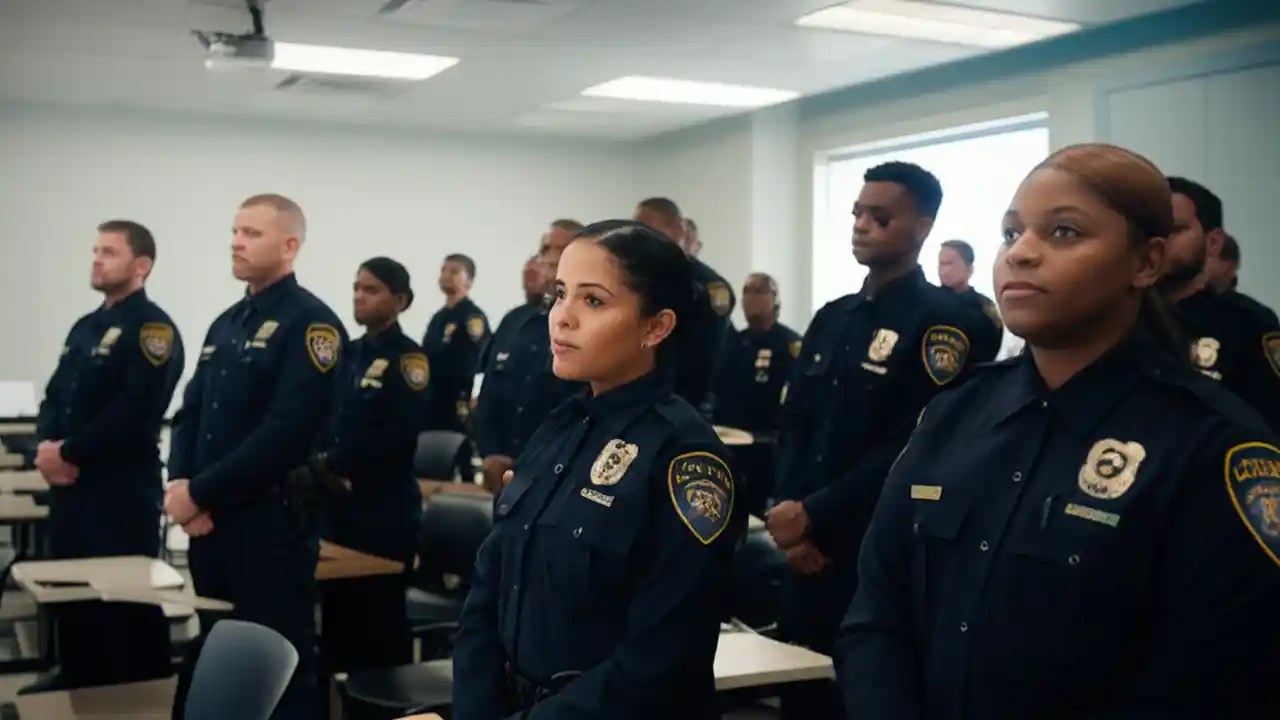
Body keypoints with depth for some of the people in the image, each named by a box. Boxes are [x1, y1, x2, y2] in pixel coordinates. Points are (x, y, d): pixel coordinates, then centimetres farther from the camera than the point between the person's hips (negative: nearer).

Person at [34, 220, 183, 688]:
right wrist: (47, 445, -4)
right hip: (70, 489, 9)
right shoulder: (85, 327, 17)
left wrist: (70, 452, -14)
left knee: (127, 607, -2)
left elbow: (134, 413, -20)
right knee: (70, 598, 16)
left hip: (122, 491, -9)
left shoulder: (152, 328, -11)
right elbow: (55, 398, 17)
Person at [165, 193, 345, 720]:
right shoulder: (226, 323, 15)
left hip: (272, 521, -8)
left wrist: (199, 491, -15)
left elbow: (285, 434, -20)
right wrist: (180, 485, -4)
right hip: (210, 520, 8)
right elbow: (190, 415, 15)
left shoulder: (310, 324, -11)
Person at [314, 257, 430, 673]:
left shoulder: (407, 358, -8)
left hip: (385, 509, -7)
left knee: (381, 618, 1)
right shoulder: (351, 354, 14)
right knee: (339, 611, 12)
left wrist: (334, 464, -15)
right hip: (341, 504, 7)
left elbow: (397, 437, -19)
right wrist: (322, 465, -7)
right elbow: (331, 421, 13)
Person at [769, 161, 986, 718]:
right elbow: (794, 424, 10)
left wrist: (814, 515, -15)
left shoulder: (941, 321, -9)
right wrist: (791, 520, -5)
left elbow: (913, 449, -17)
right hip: (808, 554, 6)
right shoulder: (833, 318, 13)